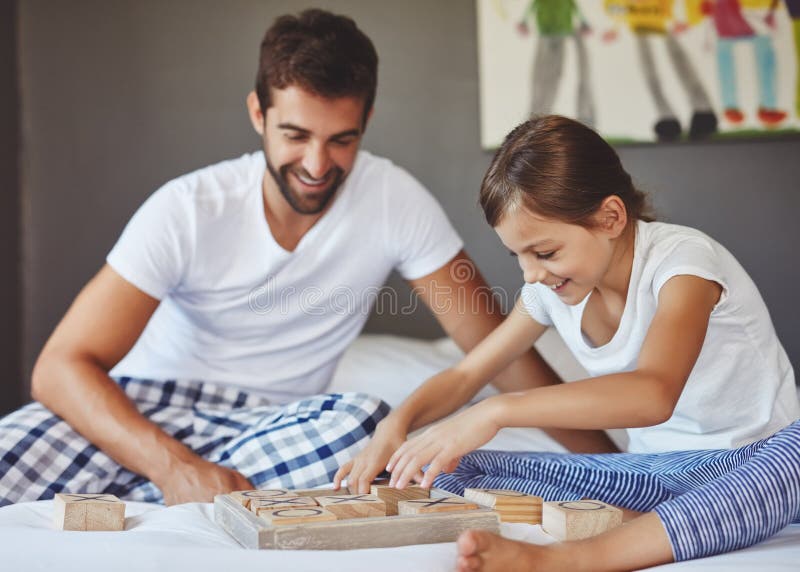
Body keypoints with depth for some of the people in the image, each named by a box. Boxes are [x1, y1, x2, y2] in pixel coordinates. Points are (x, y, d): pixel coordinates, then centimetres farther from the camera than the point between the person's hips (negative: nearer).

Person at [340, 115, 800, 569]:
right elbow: (466, 374, 10)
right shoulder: (551, 288, 0)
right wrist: (395, 426, -12)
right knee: (452, 469, -10)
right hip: (652, 471, 6)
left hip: (751, 464, -5)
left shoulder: (682, 259, -20)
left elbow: (654, 395, -38)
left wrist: (498, 411, -44)